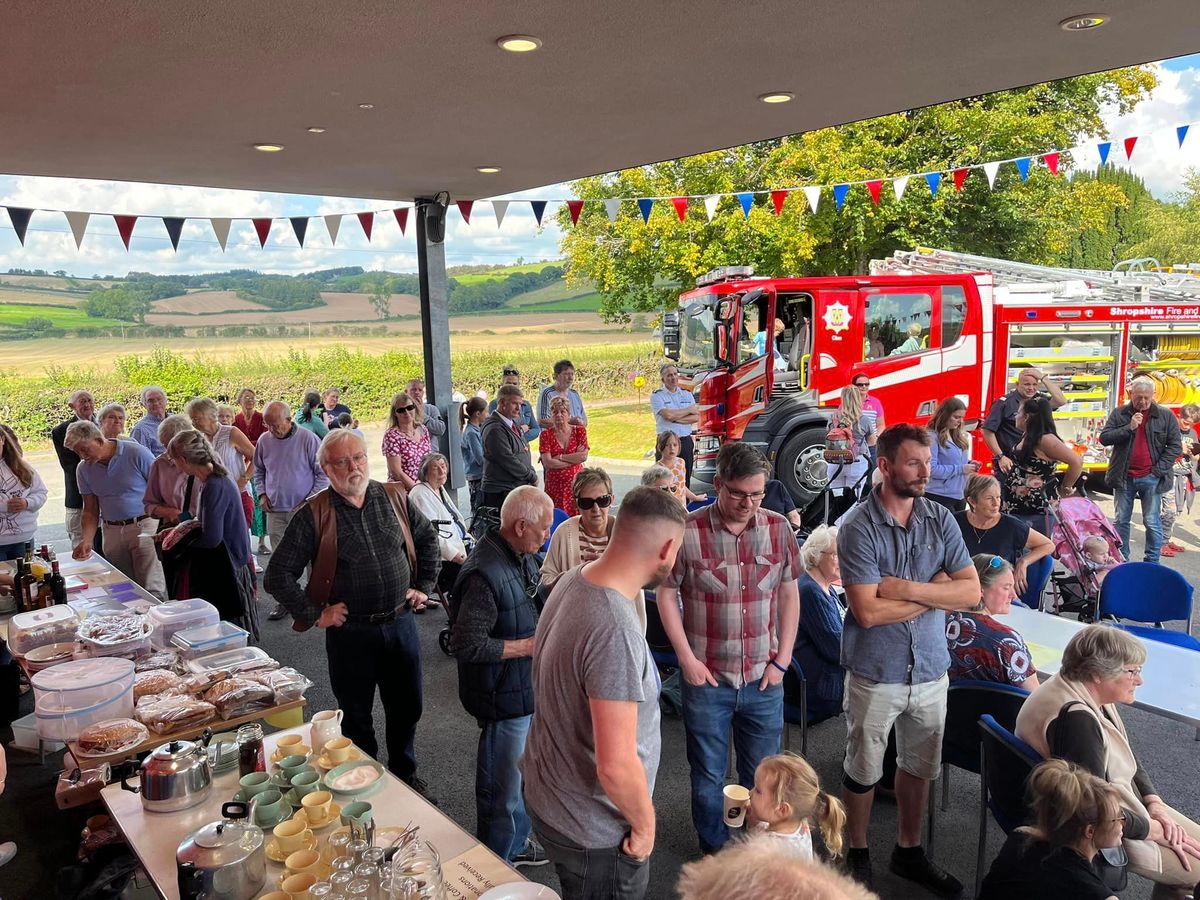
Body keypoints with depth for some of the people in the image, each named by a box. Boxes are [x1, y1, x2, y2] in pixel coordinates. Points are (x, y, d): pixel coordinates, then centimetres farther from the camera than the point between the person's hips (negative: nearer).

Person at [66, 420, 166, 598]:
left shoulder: (136, 453, -10)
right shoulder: (84, 469, 7)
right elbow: (90, 511, 11)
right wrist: (86, 540, -5)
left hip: (144, 525, -5)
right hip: (112, 531, 5)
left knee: (152, 590, -9)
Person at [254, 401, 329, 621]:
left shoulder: (308, 439, -9)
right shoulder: (264, 441, 4)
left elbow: (323, 473, -5)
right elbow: (259, 471, 20)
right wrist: (262, 494, 6)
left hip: (304, 509, -4)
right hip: (275, 510, 4)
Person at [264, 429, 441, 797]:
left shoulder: (394, 498, 0)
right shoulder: (314, 514, -11)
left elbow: (427, 538, 15)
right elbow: (278, 574, -9)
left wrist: (424, 585, 9)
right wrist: (314, 614, -11)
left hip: (401, 623, 3)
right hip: (350, 632, -3)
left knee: (407, 709, 18)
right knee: (356, 717, 14)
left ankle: (405, 773, 40)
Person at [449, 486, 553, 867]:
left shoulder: (523, 558, 1)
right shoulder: (485, 575, -28)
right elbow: (467, 645, -28)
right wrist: (528, 646, -22)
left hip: (527, 687, 9)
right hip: (504, 696, -9)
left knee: (524, 775, 26)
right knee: (502, 787, 10)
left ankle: (518, 842, 47)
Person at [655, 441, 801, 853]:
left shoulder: (779, 529, -3)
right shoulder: (688, 532, -13)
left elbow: (789, 594, 5)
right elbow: (667, 593, -5)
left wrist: (782, 660, 1)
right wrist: (687, 658, -8)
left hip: (763, 679, 3)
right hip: (707, 678, -2)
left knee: (762, 776, 17)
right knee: (708, 777, 13)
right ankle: (713, 852, 35)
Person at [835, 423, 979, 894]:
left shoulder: (940, 519, -1)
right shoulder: (858, 528, -16)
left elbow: (971, 592, -6)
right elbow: (868, 611, -22)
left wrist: (909, 588, -19)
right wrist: (936, 591, -13)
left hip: (931, 667, 5)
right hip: (876, 673, -4)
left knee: (921, 766, 21)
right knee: (863, 770, 13)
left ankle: (909, 851, 42)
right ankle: (857, 855, 35)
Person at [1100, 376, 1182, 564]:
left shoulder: (1166, 415, 2)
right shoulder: (1119, 413, 4)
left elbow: (1175, 446, 2)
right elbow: (1104, 438, -3)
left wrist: (1159, 469, -8)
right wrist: (1129, 427, -15)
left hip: (1151, 478, -1)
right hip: (1124, 477, 2)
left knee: (1153, 522, 1)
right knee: (1121, 521, 8)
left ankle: (1151, 564, 9)